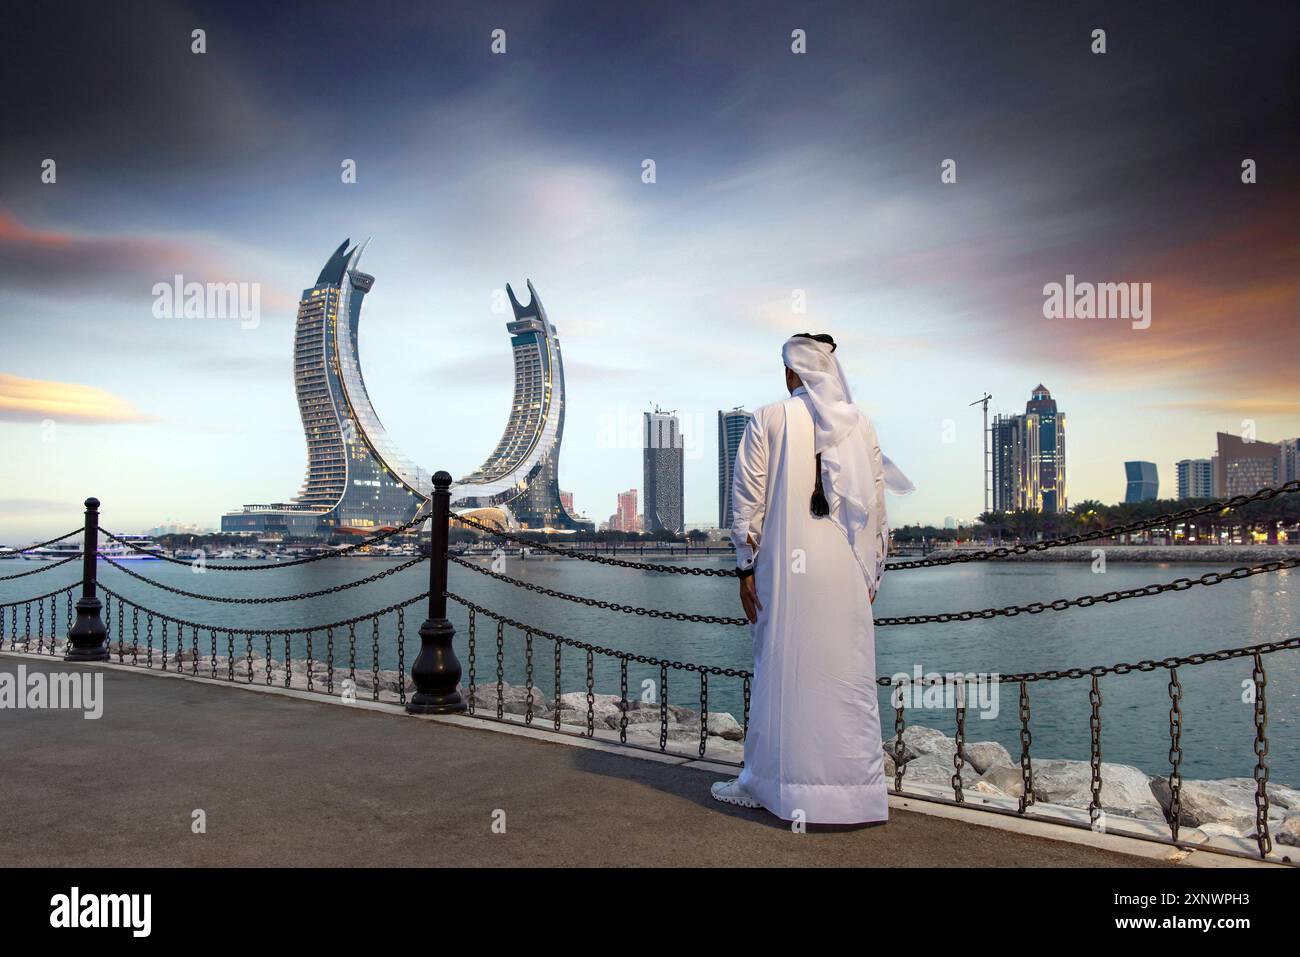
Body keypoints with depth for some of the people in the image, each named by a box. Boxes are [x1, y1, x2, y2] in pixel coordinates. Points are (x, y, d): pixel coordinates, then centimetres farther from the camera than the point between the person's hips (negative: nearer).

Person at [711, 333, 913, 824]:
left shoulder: (768, 419, -1)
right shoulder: (860, 423, 6)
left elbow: (748, 497, -5)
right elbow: (876, 504, 7)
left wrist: (746, 568, 0)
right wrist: (872, 573, 14)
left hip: (786, 571, -2)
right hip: (848, 574, 2)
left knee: (783, 672, 5)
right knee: (848, 677, 8)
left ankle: (768, 782, 17)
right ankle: (855, 788, 15)